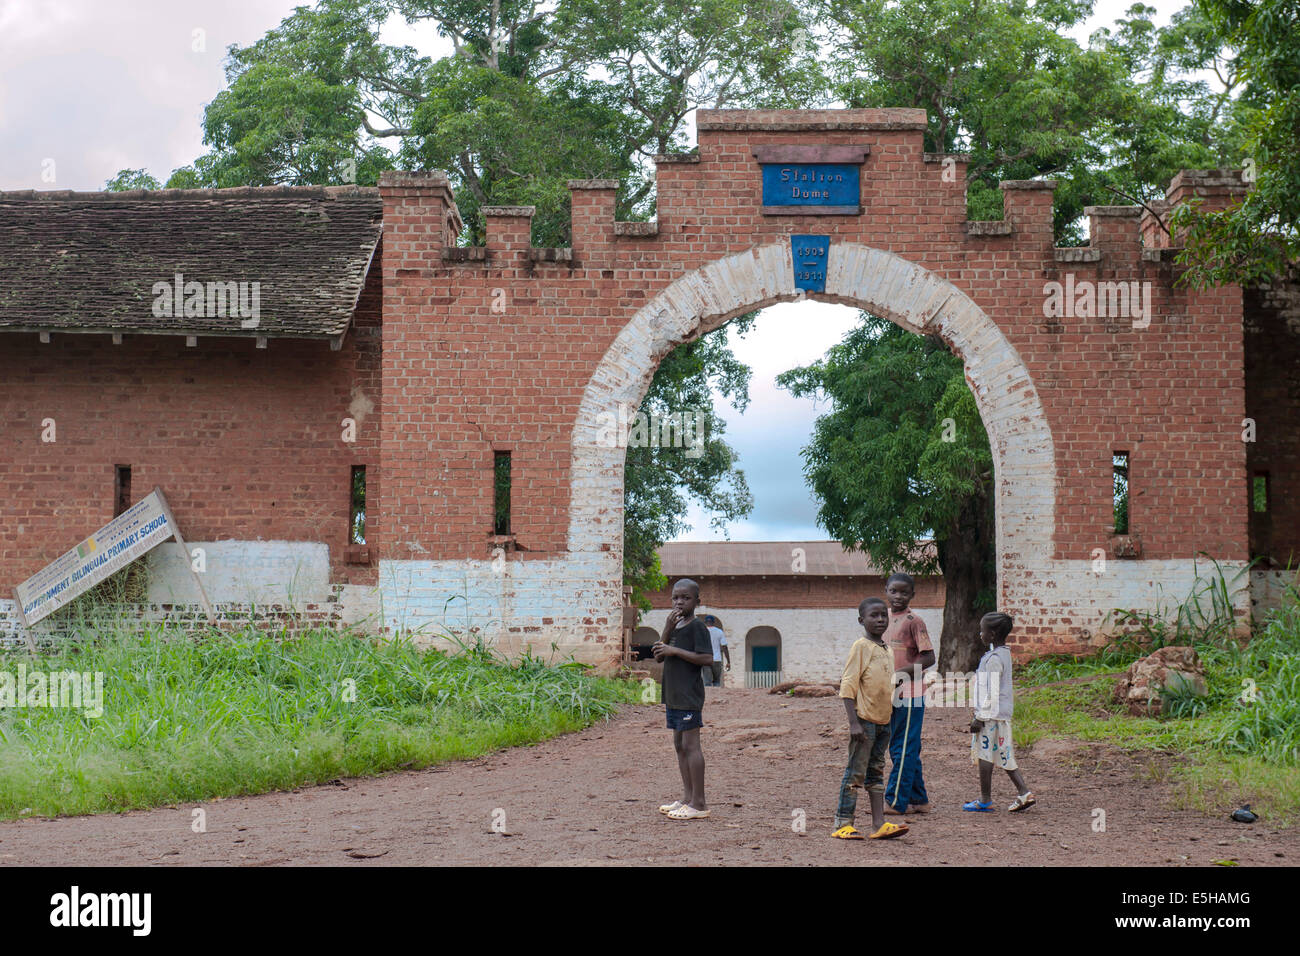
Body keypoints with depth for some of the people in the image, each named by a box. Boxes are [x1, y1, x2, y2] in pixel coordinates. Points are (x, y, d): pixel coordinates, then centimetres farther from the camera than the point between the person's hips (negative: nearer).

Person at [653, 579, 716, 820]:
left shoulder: (697, 627, -10)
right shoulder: (674, 626, 15)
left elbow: (707, 658, -19)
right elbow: (659, 657, 8)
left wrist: (675, 651, -18)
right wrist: (667, 631, -6)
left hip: (690, 696, -9)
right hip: (673, 696, 9)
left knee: (690, 745, -8)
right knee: (679, 746, 12)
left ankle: (699, 803, -6)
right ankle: (687, 798, 20)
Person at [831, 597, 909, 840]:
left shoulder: (886, 650, 13)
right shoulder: (861, 647, -10)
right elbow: (847, 686, -14)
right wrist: (854, 722, -20)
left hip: (883, 721, 8)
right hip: (864, 720, -8)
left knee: (876, 772, 10)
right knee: (856, 773, -4)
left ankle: (878, 825, 11)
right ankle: (842, 824, 1)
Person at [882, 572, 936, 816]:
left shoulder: (914, 621, -11)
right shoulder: (885, 618, 12)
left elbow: (929, 658, -15)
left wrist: (901, 674, -19)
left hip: (909, 695, -8)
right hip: (890, 694, 9)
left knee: (904, 750, -3)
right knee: (898, 748, 13)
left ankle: (896, 801, 0)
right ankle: (919, 800, 21)